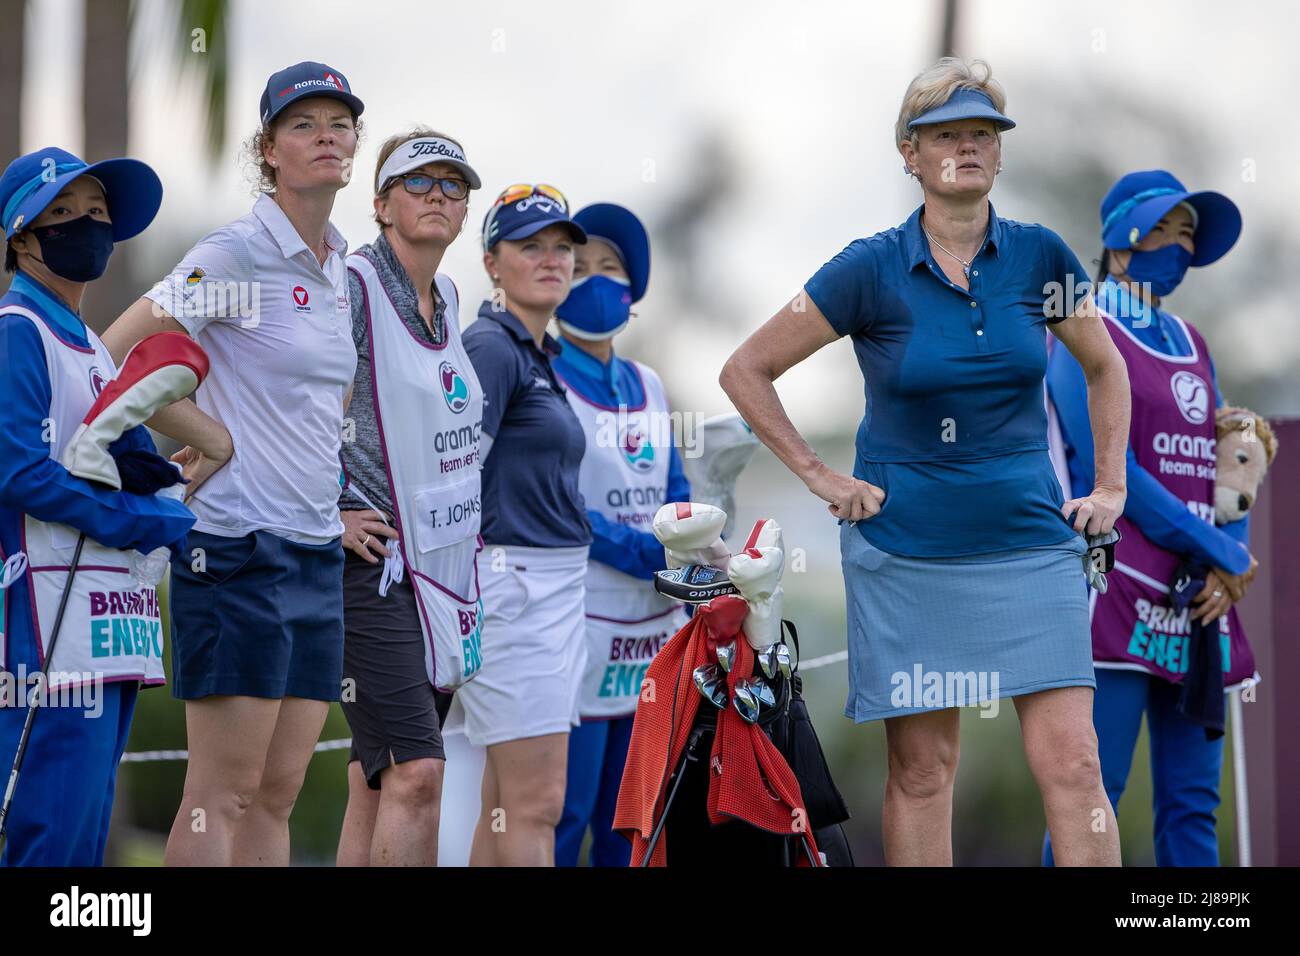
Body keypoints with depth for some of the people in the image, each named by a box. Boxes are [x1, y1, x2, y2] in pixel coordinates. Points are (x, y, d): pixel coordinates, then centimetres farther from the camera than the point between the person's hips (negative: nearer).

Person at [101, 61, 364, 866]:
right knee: (223, 792, -8)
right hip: (241, 548, -8)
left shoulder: (343, 270, 14)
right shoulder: (235, 257, -9)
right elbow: (115, 359, -14)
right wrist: (213, 439, -8)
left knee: (277, 795, 7)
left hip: (320, 553, 8)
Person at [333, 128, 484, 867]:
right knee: (417, 771, -17)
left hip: (444, 561, 8)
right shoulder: (352, 288, -11)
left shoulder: (447, 300, 14)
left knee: (378, 777, 9)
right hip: (371, 559, -8)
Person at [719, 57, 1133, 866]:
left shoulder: (1039, 257, 2)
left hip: (1030, 544, 1)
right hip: (906, 552, -1)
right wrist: (820, 479, -1)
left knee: (1071, 762, -7)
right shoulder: (872, 270, -5)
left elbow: (1106, 370, 19)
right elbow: (746, 372, 2)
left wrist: (1111, 488, 10)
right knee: (922, 772, 4)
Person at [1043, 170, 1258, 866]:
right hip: (1118, 593, -7)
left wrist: (1226, 570, -4)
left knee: (1193, 807, 4)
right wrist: (1222, 553, -12)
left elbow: (1225, 467, 16)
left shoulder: (1192, 347, 20)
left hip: (1197, 601, 7)